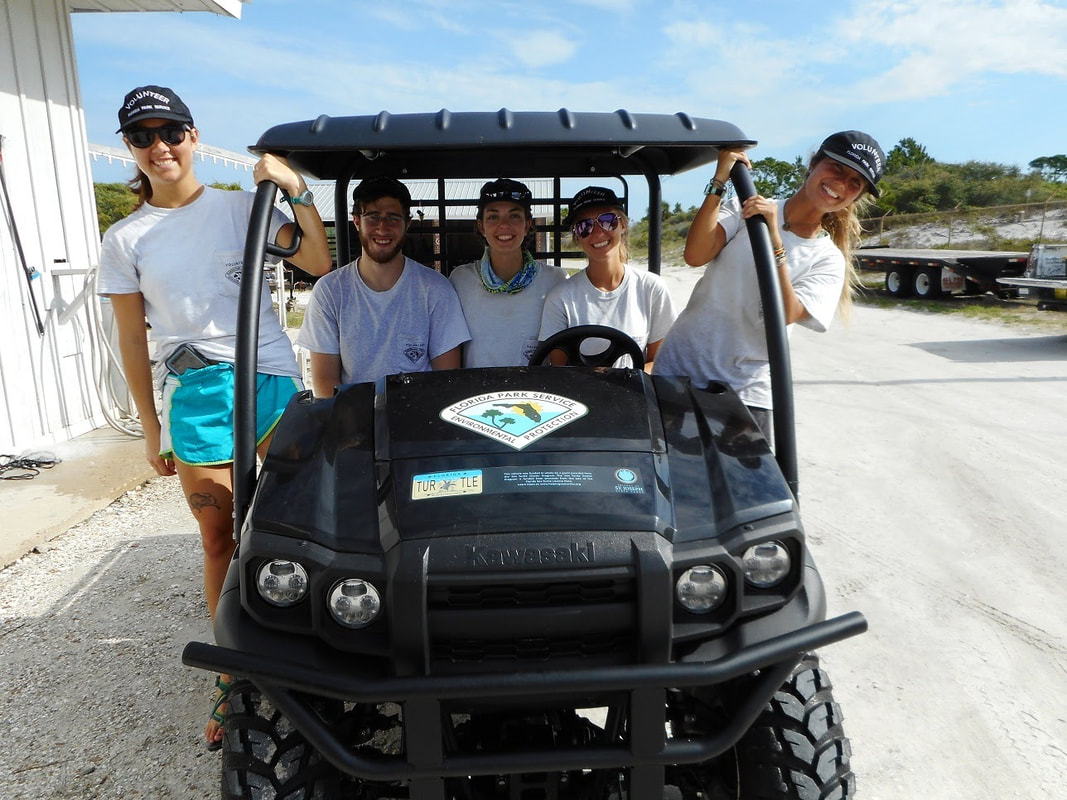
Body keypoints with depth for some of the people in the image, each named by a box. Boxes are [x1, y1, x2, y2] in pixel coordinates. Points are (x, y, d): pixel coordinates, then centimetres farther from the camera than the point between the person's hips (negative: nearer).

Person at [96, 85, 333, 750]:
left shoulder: (243, 206, 3)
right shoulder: (126, 239, 7)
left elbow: (320, 264, -7)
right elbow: (132, 340, 8)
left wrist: (298, 190, -19)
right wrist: (151, 428, 8)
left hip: (272, 383, -1)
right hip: (194, 400, 1)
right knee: (220, 542, 9)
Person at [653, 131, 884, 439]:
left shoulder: (829, 260, 2)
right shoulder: (747, 208, 2)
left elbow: (783, 315, -17)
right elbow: (695, 255, -16)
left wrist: (772, 237, -23)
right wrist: (720, 180, -18)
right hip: (679, 368, 0)